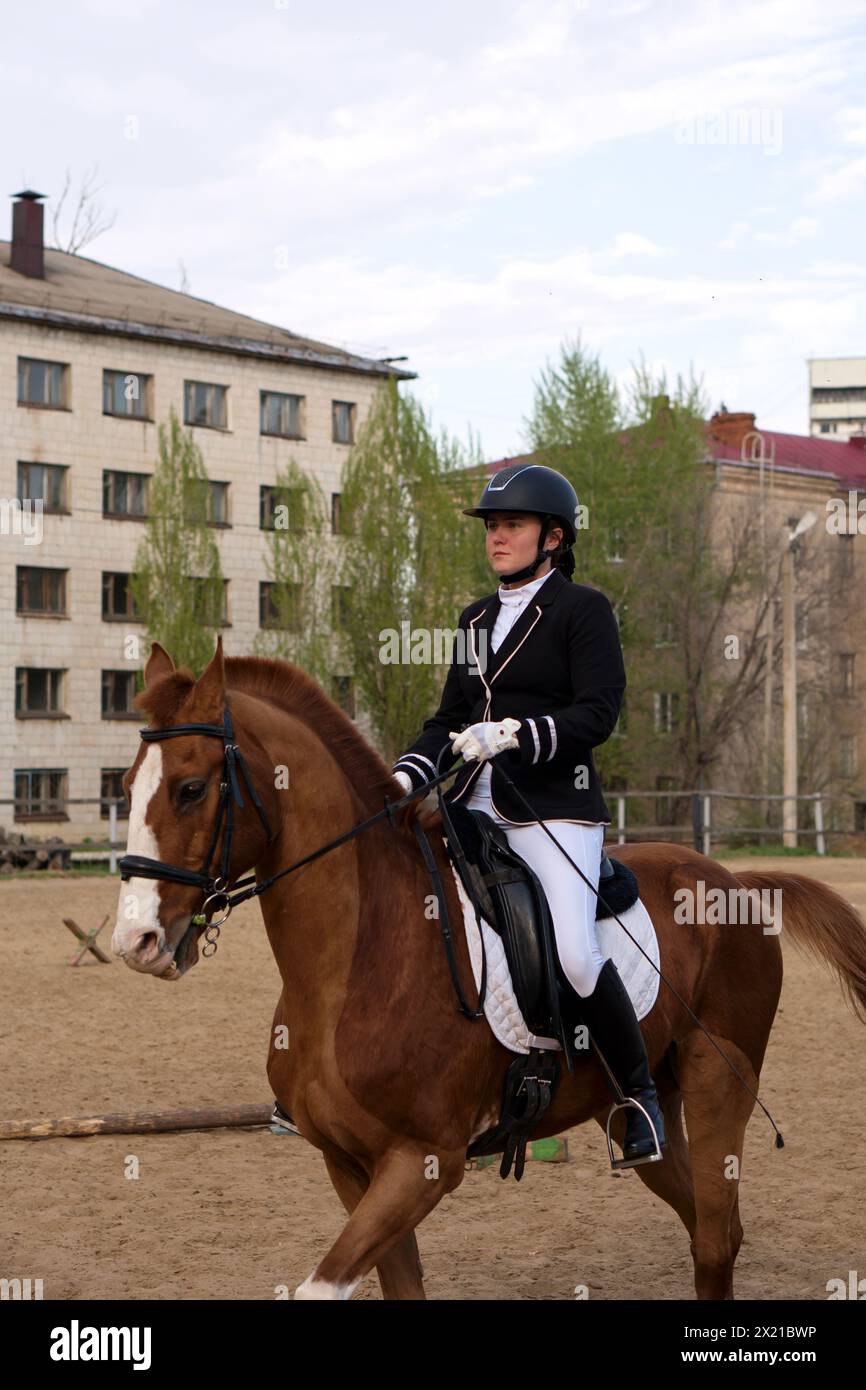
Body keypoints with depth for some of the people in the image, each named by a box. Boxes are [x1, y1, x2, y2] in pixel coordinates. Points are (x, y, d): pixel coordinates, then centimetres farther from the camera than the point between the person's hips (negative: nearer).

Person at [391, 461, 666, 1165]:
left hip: (556, 809, -7)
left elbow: (597, 713, -10)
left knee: (575, 954, -22)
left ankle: (640, 1093, 0)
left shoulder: (584, 609, -1)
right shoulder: (478, 618, 19)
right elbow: (450, 720, 19)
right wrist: (407, 776, 2)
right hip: (473, 808, 7)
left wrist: (515, 733, -23)